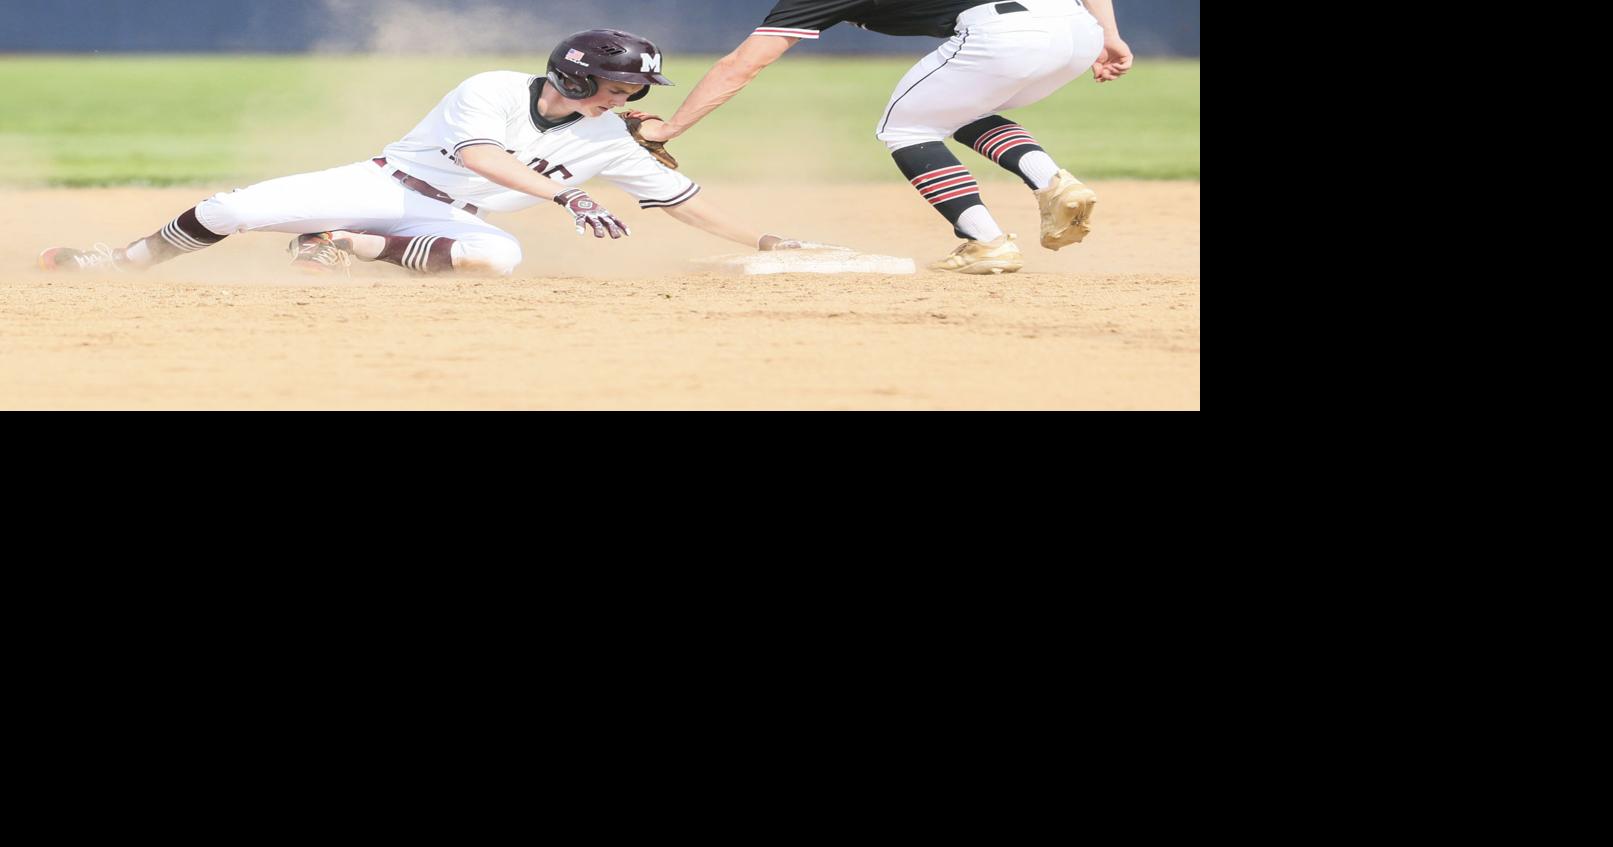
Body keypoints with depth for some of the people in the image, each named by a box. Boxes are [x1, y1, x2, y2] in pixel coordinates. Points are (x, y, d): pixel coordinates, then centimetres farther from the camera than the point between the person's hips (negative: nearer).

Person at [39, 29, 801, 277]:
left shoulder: (607, 141, 0)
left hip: (451, 216, 3)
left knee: (499, 254, -36)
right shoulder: (494, 91, -13)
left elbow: (676, 197, 4)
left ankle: (350, 249, -20)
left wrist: (759, 242, -2)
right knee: (236, 210, -17)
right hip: (388, 183, -3)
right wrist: (563, 193, -42)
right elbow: (477, 153, -30)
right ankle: (129, 259, 4)